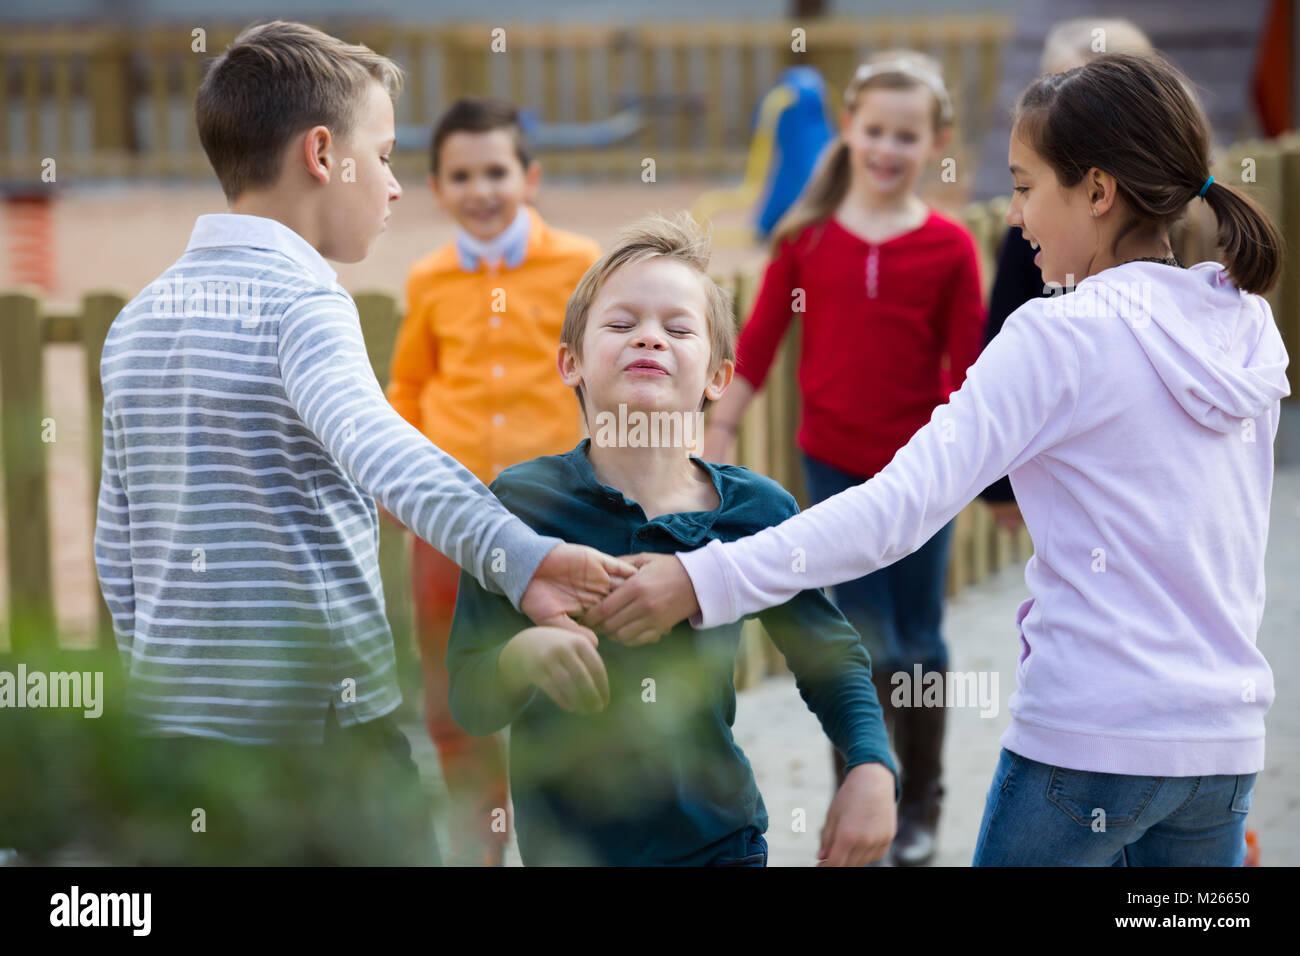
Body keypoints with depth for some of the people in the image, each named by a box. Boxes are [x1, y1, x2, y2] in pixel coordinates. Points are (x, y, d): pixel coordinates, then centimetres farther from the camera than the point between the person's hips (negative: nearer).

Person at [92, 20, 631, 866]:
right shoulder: (299, 298, -11)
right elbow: (372, 446, -32)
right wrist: (515, 554, -44)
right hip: (316, 726, -7)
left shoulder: (137, 319, 13)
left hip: (171, 728, 7)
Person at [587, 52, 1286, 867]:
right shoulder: (1252, 330, 8)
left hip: (1090, 743, -6)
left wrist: (705, 579, -22)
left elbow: (903, 502, -20)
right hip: (1227, 743, 6)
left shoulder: (1064, 335, -12)